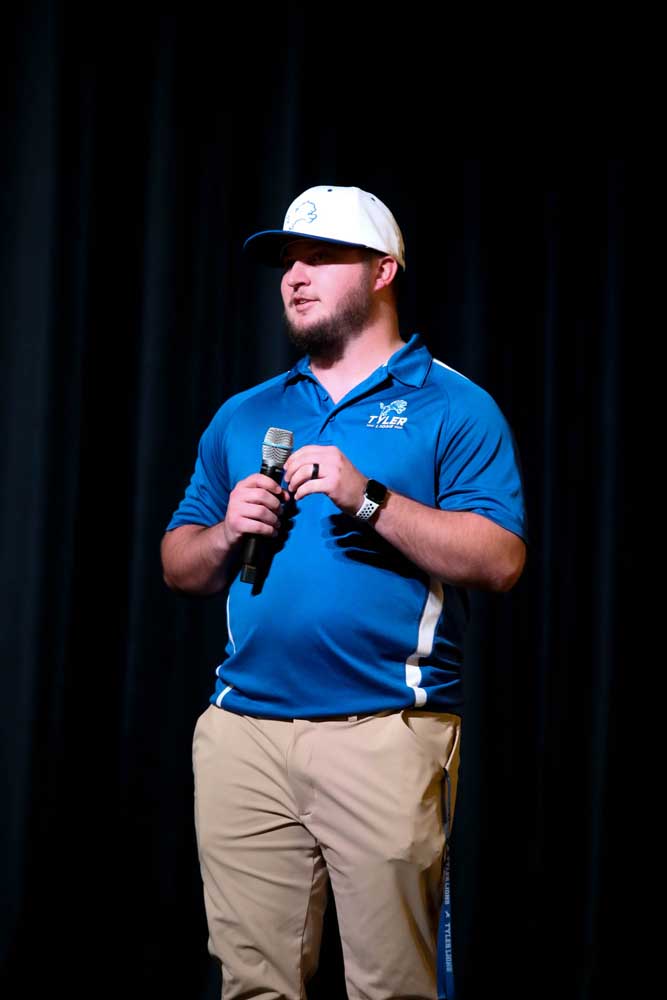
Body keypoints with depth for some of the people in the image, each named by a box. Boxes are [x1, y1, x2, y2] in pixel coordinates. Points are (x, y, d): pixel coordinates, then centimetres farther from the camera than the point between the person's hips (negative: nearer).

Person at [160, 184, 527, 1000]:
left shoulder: (453, 407, 3)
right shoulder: (243, 417, 18)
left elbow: (500, 562, -9)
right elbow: (179, 567, 19)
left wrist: (369, 499, -18)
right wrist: (225, 533, -3)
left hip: (385, 735, -4)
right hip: (243, 730, 5)